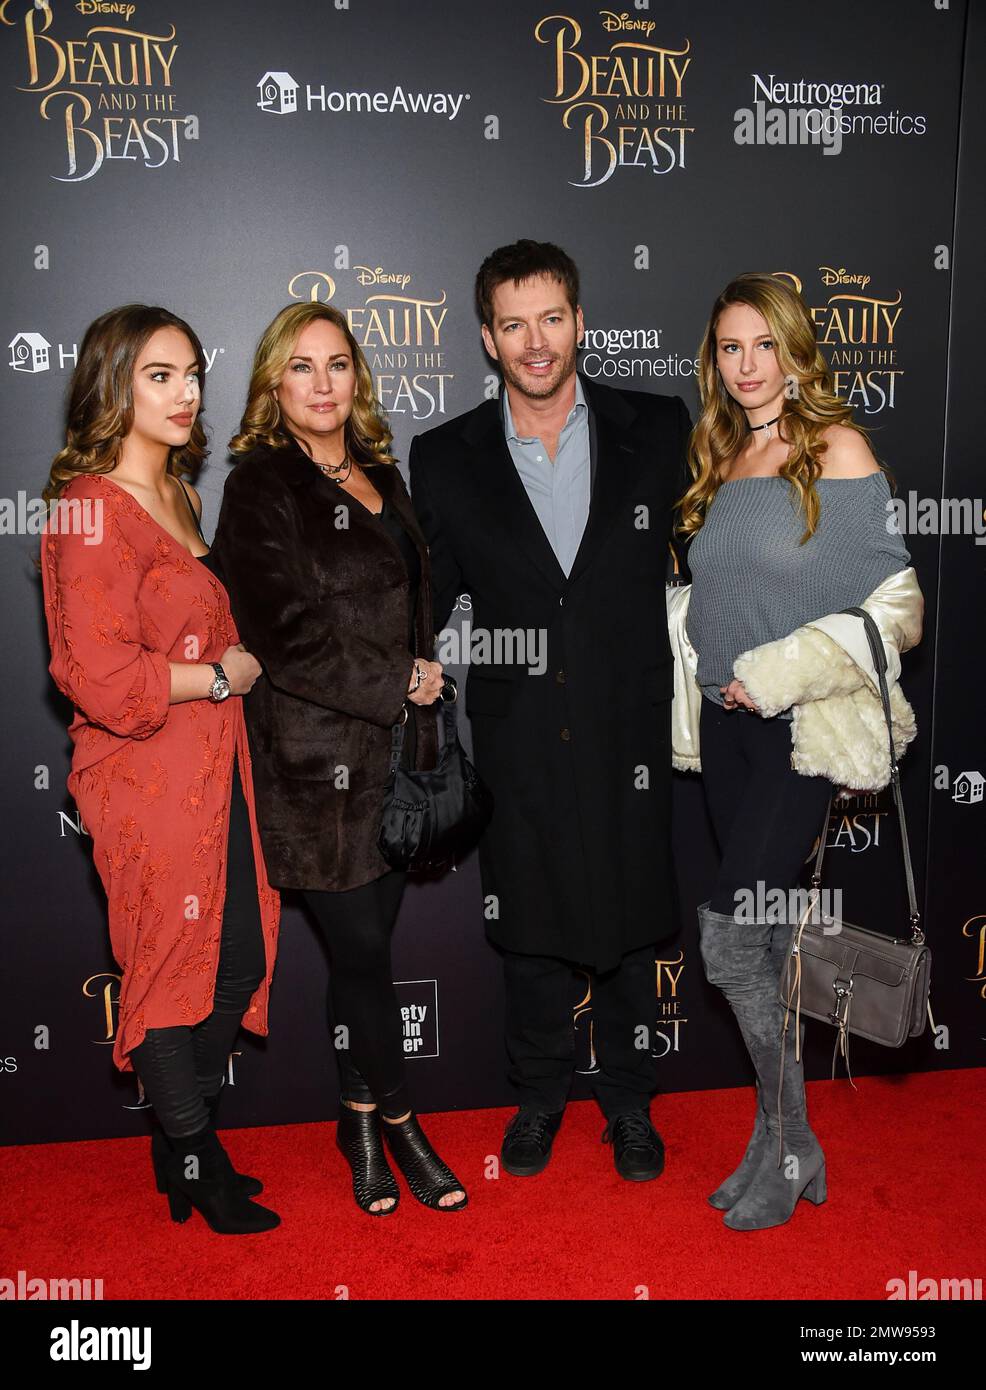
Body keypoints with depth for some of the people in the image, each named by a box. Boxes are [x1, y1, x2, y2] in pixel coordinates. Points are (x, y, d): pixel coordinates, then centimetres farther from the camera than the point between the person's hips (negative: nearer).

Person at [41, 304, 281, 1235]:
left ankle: (187, 1143, 34)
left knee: (240, 962, 14)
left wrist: (234, 662, 9)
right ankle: (194, 1168, 26)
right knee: (173, 969, 6)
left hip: (216, 768, 9)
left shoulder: (178, 495, 14)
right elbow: (104, 677, -22)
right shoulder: (92, 509, -15)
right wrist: (219, 676, -12)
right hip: (147, 781, -9)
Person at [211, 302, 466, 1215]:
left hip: (396, 743, 6)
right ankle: (396, 1121, 20)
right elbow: (285, 633, -16)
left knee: (366, 944, 12)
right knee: (361, 947, 1)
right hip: (319, 757, -6)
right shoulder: (261, 485, -8)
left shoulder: (378, 474, 15)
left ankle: (360, 1119, 27)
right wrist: (398, 686, -10)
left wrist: (424, 685, 11)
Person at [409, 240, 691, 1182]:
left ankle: (628, 1102, 35)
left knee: (627, 927, 14)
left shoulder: (658, 432, -2)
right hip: (516, 743, 0)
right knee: (529, 929, 15)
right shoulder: (445, 459, -1)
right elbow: (428, 603, 5)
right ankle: (539, 1094, 37)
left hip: (627, 736, 0)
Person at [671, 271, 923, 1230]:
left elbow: (892, 597, -10)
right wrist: (695, 691, 12)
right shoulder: (721, 457, 14)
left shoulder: (836, 447, -5)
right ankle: (786, 1139, 24)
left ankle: (788, 1148, 8)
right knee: (767, 940, 11)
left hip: (803, 727, -6)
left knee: (729, 933, -11)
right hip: (726, 722, 6)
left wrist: (783, 672, -15)